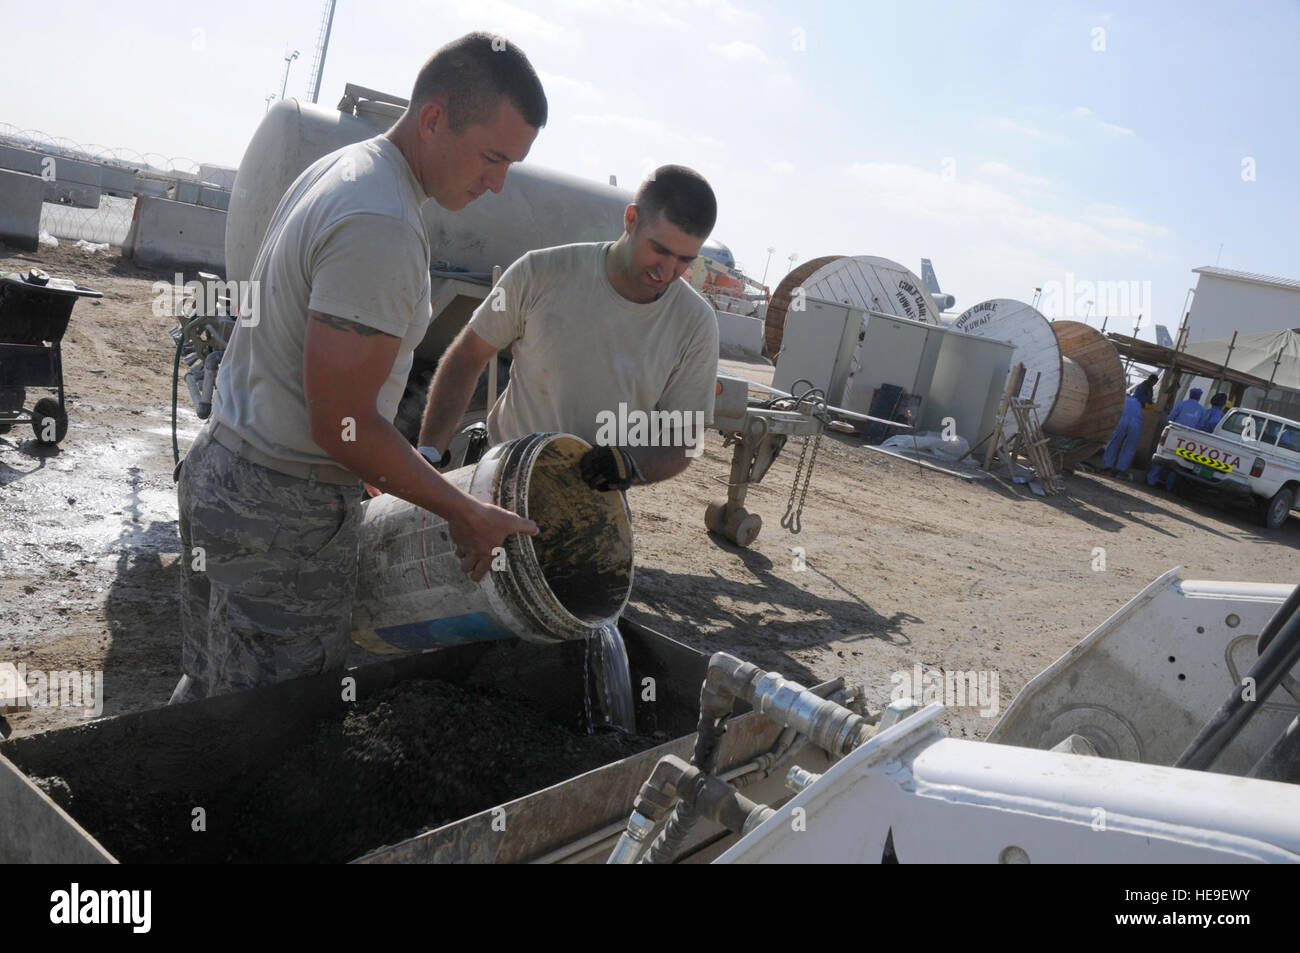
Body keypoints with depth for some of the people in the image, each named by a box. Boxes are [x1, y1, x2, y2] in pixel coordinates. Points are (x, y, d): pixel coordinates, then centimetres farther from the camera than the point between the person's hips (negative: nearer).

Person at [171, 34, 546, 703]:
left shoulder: (336, 169, 11)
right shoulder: (381, 227, -23)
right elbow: (343, 425, -22)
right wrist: (467, 514, -12)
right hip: (282, 515, -10)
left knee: (205, 688, 24)